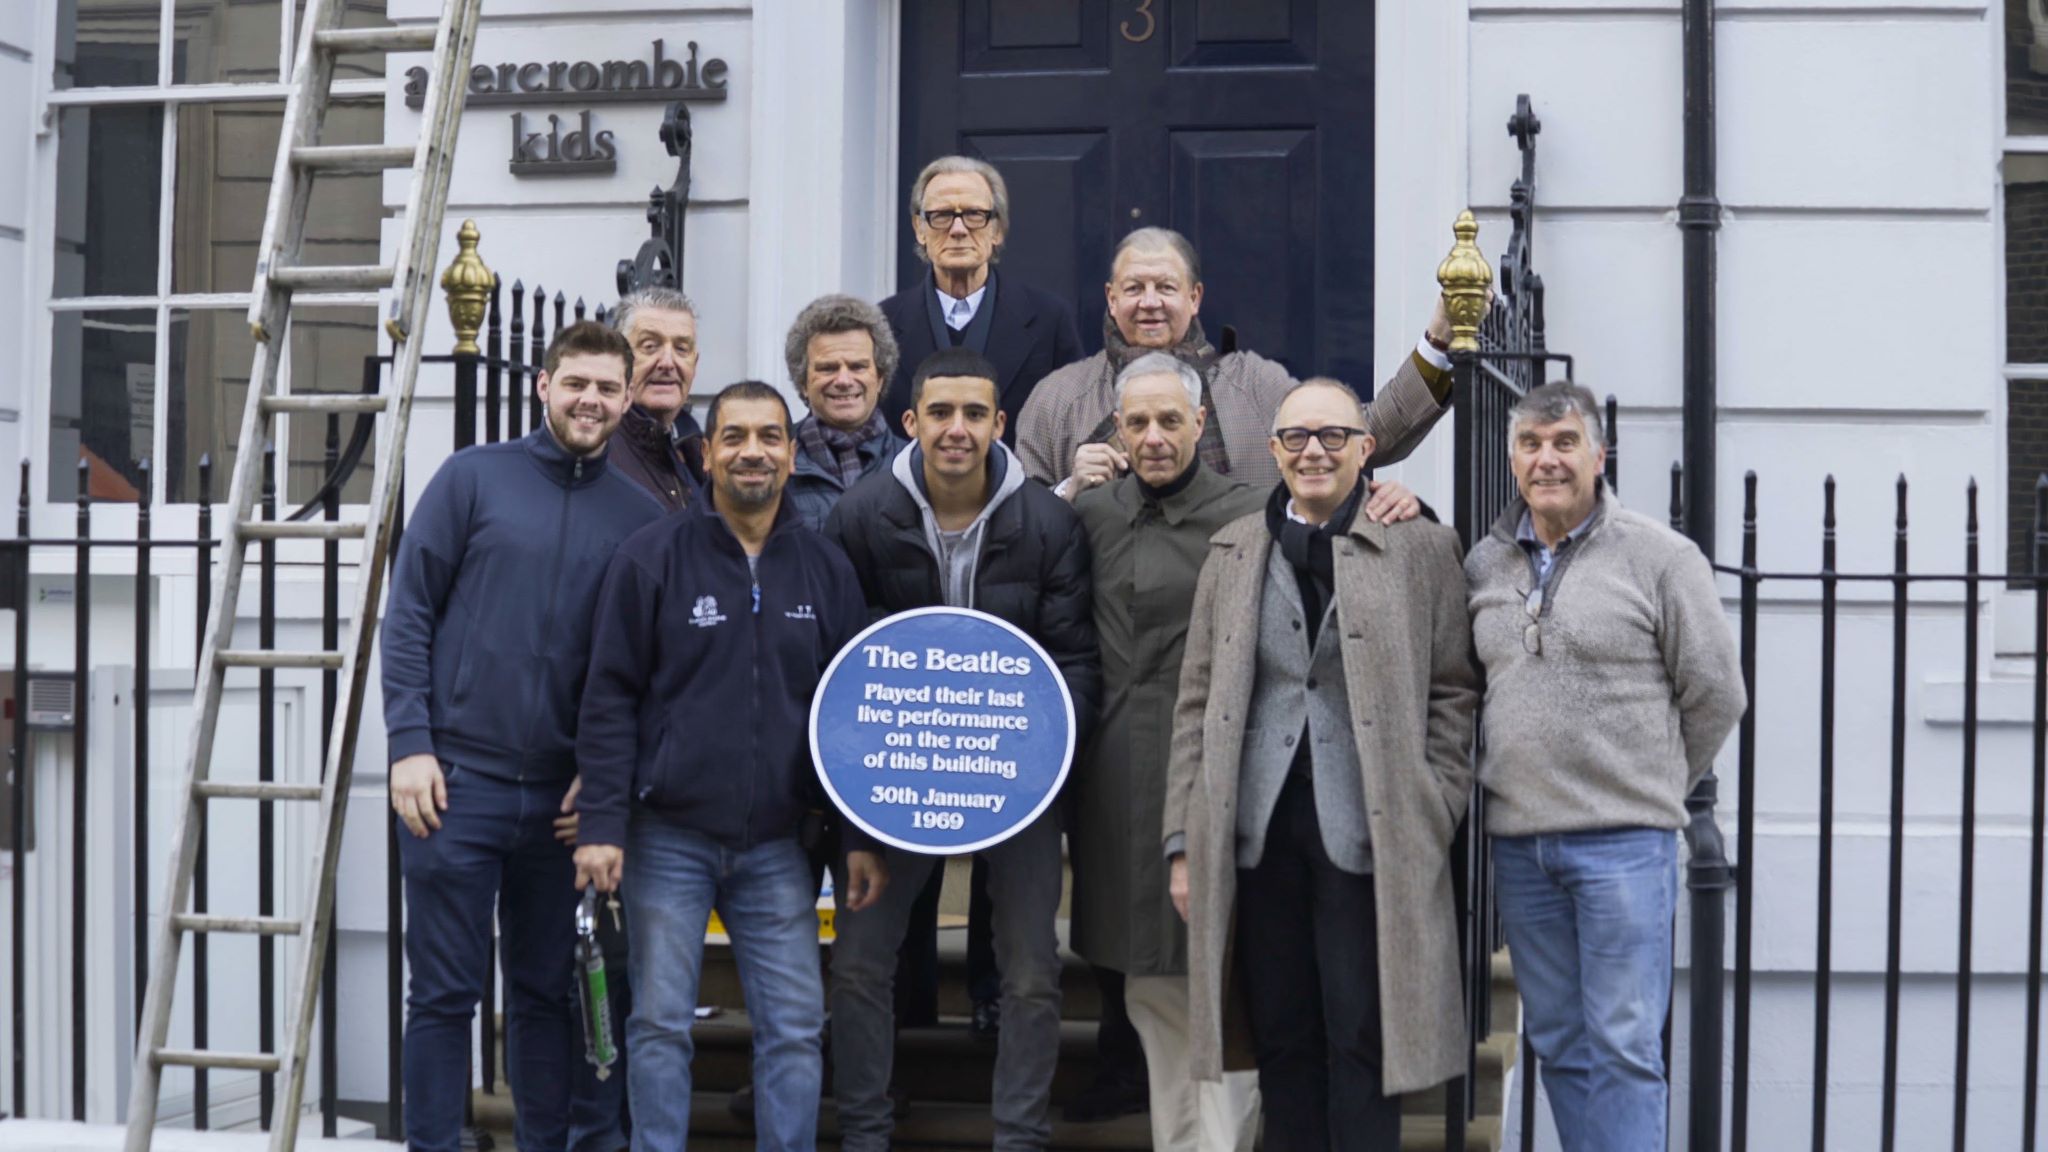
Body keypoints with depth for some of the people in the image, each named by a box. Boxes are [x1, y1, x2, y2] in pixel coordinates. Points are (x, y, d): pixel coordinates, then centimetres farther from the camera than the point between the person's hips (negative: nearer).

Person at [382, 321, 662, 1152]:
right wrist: (410, 744, -8)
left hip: (562, 794, 2)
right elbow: (408, 614, -1)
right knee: (445, 993, 2)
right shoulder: (474, 477, 1)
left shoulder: (641, 517, 7)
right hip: (458, 777, -2)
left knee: (547, 992, 10)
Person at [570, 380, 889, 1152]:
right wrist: (601, 825, -10)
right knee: (661, 1025, 3)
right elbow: (609, 700, -3)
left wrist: (864, 837, 6)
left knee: (796, 1026, 2)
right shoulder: (653, 558, -2)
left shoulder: (826, 568, 7)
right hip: (669, 839, -2)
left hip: (777, 845, 3)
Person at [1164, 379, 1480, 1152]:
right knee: (1281, 1042, 7)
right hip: (1257, 831, 3)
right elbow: (1197, 703, 11)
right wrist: (1183, 840, 6)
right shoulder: (1233, 552, 12)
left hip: (1368, 832, -3)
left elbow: (1453, 693, 4)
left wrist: (1432, 818, -5)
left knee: (1363, 1044, -2)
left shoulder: (1421, 547, 3)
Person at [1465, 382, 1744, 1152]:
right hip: (1518, 840, 5)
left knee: (1623, 1048, -4)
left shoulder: (1661, 558, -4)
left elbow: (1715, 696, 1)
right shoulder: (1485, 562, 10)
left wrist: (1653, 786, 7)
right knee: (1559, 1045, 11)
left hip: (1623, 839, -5)